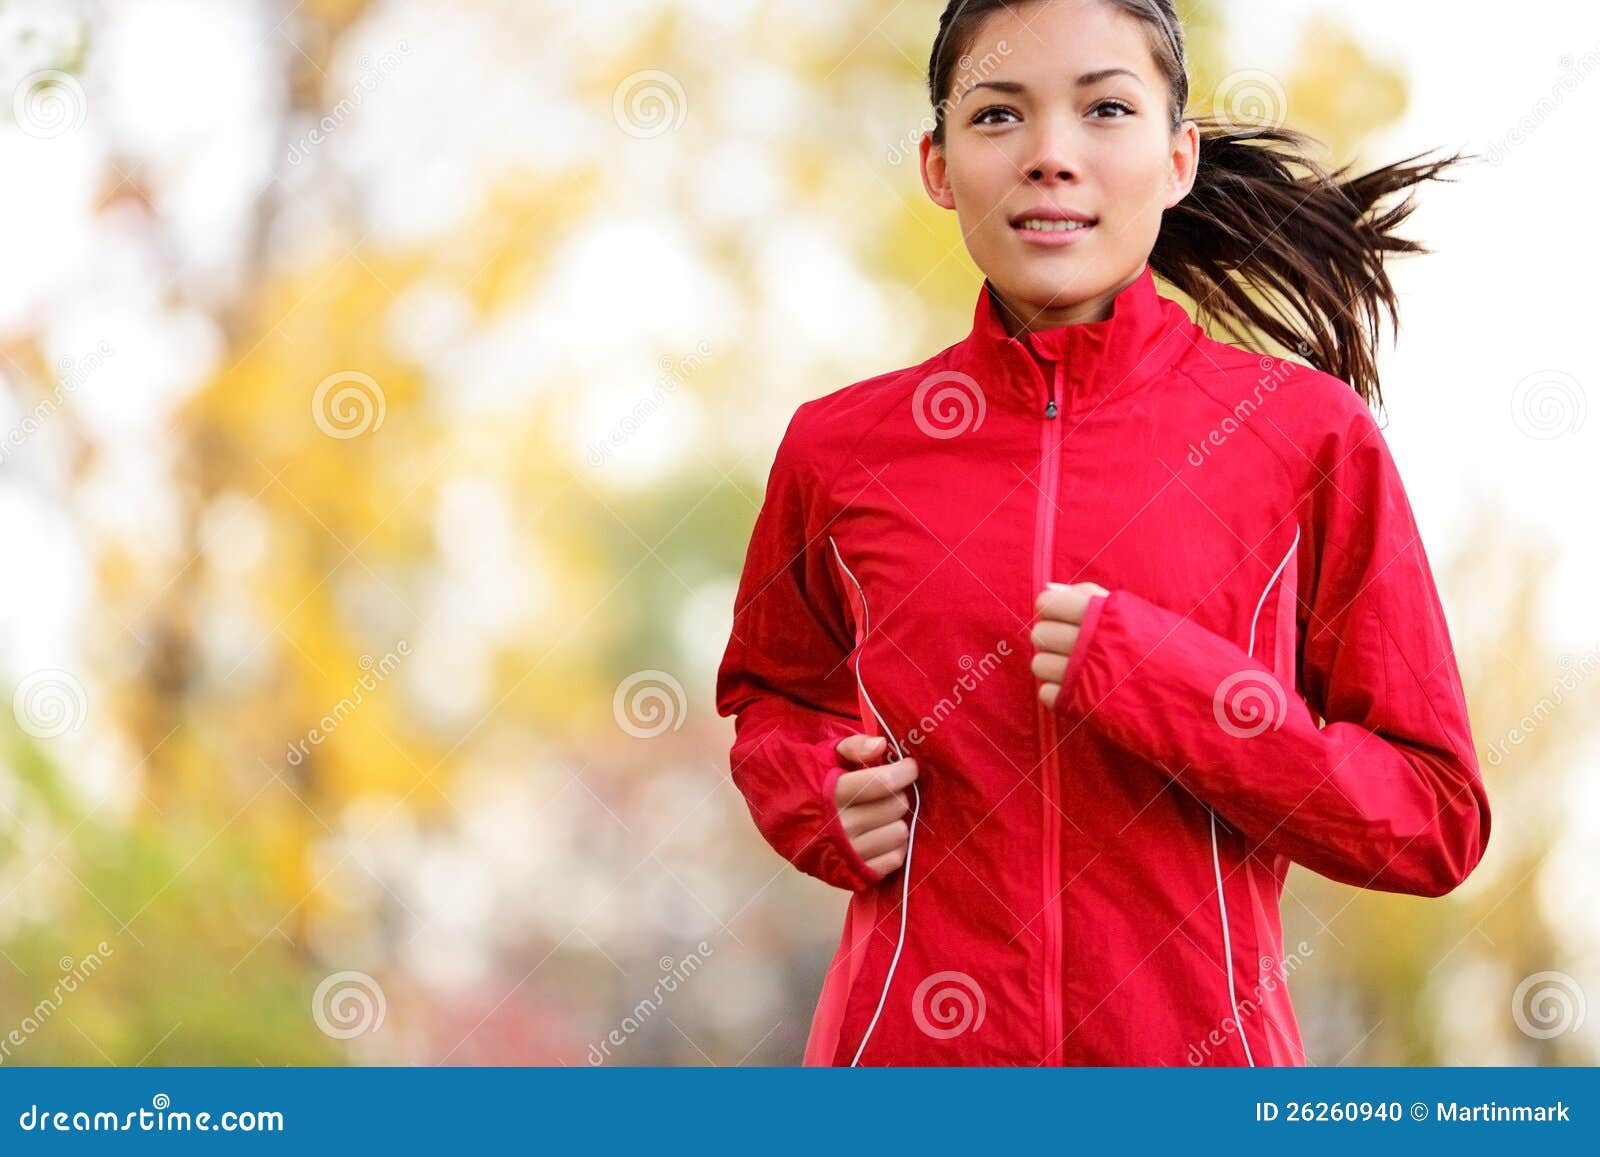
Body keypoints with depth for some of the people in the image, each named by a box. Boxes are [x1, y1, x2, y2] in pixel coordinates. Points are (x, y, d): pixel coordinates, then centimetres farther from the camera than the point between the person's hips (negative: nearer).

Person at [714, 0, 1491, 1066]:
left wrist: (1173, 690, -17)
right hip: (911, 1041, 1)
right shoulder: (838, 448, -1)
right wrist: (821, 799, -3)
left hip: (1197, 1044, -1)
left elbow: (1438, 825, -4)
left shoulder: (1309, 437, -6)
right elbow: (767, 695, 19)